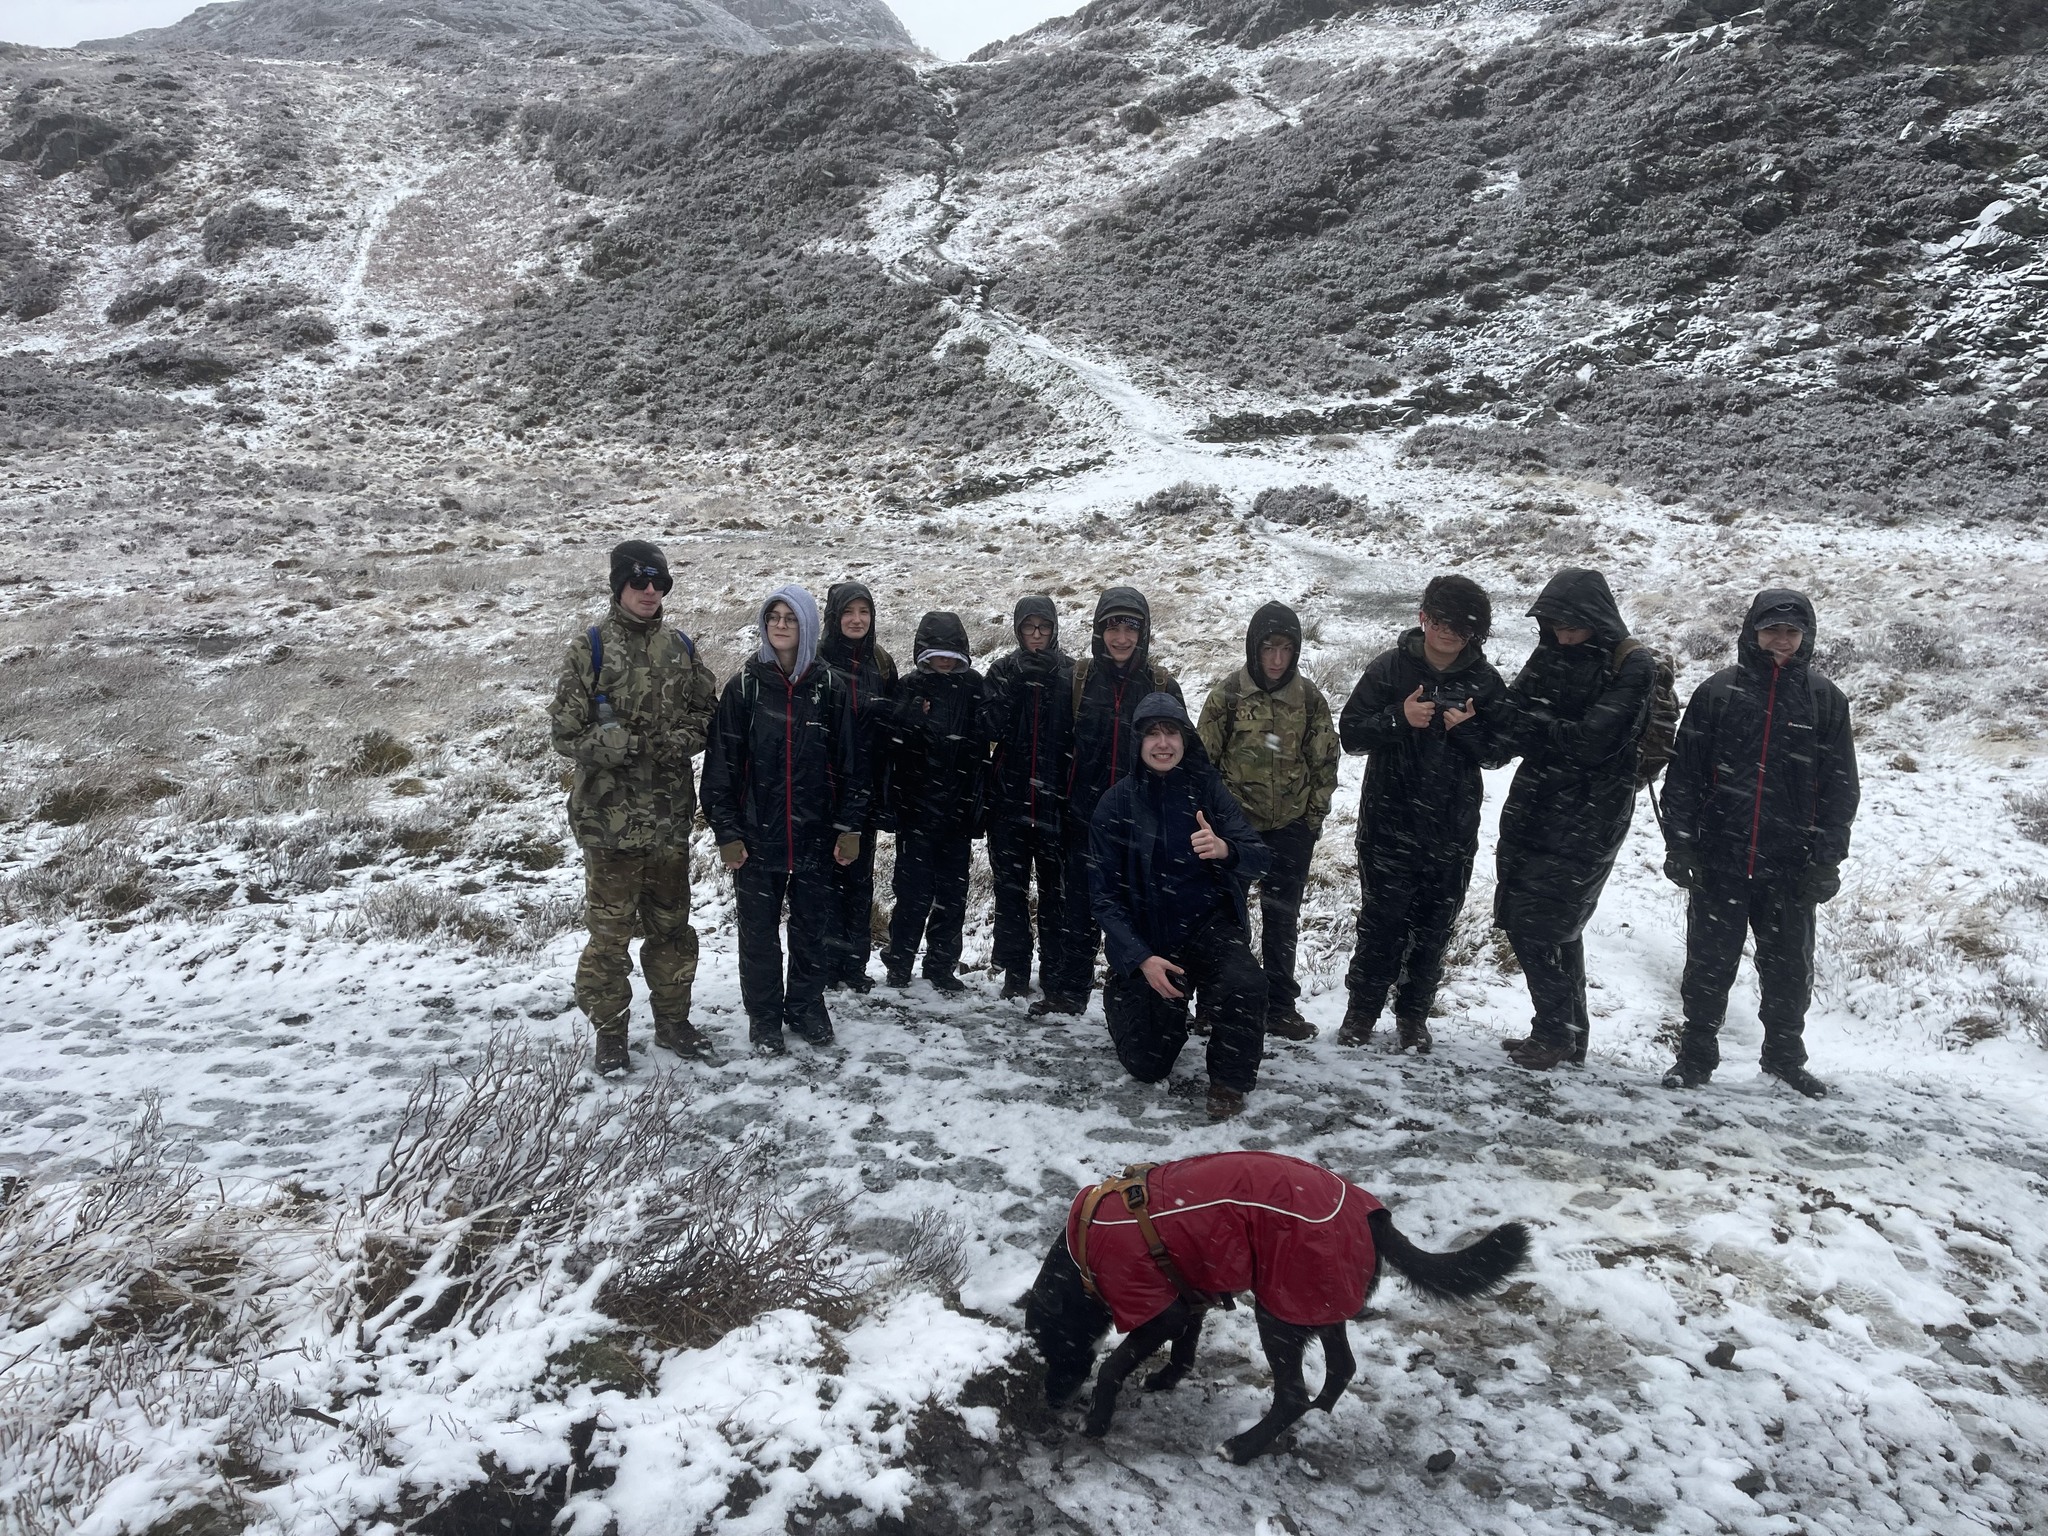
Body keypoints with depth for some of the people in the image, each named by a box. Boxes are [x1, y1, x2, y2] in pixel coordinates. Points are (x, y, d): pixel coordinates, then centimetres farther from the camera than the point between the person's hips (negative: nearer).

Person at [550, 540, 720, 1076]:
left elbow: (707, 711, 13)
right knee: (610, 930, 4)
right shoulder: (591, 647, -6)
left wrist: (682, 741, -7)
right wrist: (626, 745, -20)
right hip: (609, 815, -4)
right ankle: (609, 1033, 19)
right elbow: (565, 730, -9)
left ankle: (673, 1020, 30)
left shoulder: (679, 647, 7)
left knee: (671, 925, 15)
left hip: (670, 813, 5)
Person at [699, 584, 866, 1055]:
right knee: (759, 929, 7)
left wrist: (850, 826, -1)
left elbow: (850, 761, 3)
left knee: (811, 926, 12)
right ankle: (763, 1016, 21)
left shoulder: (830, 688, 1)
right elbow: (721, 763, -2)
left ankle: (806, 1006, 29)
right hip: (757, 835, -1)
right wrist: (726, 831, -7)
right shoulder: (745, 686, -2)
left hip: (814, 834, 1)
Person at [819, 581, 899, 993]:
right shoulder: (817, 660, -3)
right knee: (829, 872, -1)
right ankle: (827, 963, 7)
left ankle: (854, 964, 15)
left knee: (860, 875, 8)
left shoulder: (882, 663, 11)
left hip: (866, 784, 4)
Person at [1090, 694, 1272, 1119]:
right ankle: (1124, 1002, 35)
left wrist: (1226, 850, -35)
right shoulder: (1116, 804, -7)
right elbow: (1104, 894, -6)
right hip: (1146, 940, 0)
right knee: (1147, 1066, 0)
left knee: (1246, 982, -32)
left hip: (1210, 927, 0)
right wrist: (1140, 959, -19)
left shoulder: (1207, 788, -5)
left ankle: (1229, 1080, -5)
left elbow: (1260, 860, -11)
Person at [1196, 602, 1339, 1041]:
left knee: (1282, 920, 11)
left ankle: (1281, 1006, 21)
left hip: (1291, 827, 2)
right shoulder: (1228, 694, -7)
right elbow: (1205, 758, -3)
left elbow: (1324, 761, 7)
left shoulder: (1309, 698, 0)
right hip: (1234, 823, -2)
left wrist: (1315, 814, 2)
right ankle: (1213, 1001, 16)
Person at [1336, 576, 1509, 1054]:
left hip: (1453, 829, 2)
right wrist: (1400, 718, -20)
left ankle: (1413, 1015, 25)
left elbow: (1498, 753, 5)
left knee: (1434, 926, 10)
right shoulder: (1389, 668, -3)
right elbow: (1351, 732, -4)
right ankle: (1362, 1009, 18)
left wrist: (1464, 729, -14)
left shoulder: (1486, 682, 2)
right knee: (1381, 921, 2)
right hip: (1389, 822, -2)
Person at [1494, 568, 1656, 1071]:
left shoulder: (1633, 667, -9)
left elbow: (1595, 742, -18)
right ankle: (1565, 1033, 22)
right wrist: (1558, 733, -15)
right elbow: (1513, 722, 4)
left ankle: (1557, 1032, 5)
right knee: (1555, 927, 11)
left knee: (1534, 924, -8)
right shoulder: (1552, 654, 11)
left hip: (1586, 820, -7)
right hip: (1534, 810, 7)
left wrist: (1536, 724, -9)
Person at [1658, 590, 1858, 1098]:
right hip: (1719, 859, -1)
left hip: (1789, 866, 1)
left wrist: (1827, 859, -2)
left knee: (1790, 971, 12)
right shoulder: (1718, 691, 1)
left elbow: (1840, 787, 5)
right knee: (1709, 965, 6)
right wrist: (1678, 841, -4)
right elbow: (1684, 772, 2)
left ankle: (1785, 1057, 30)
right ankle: (1696, 1057, 20)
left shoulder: (1824, 699, 4)